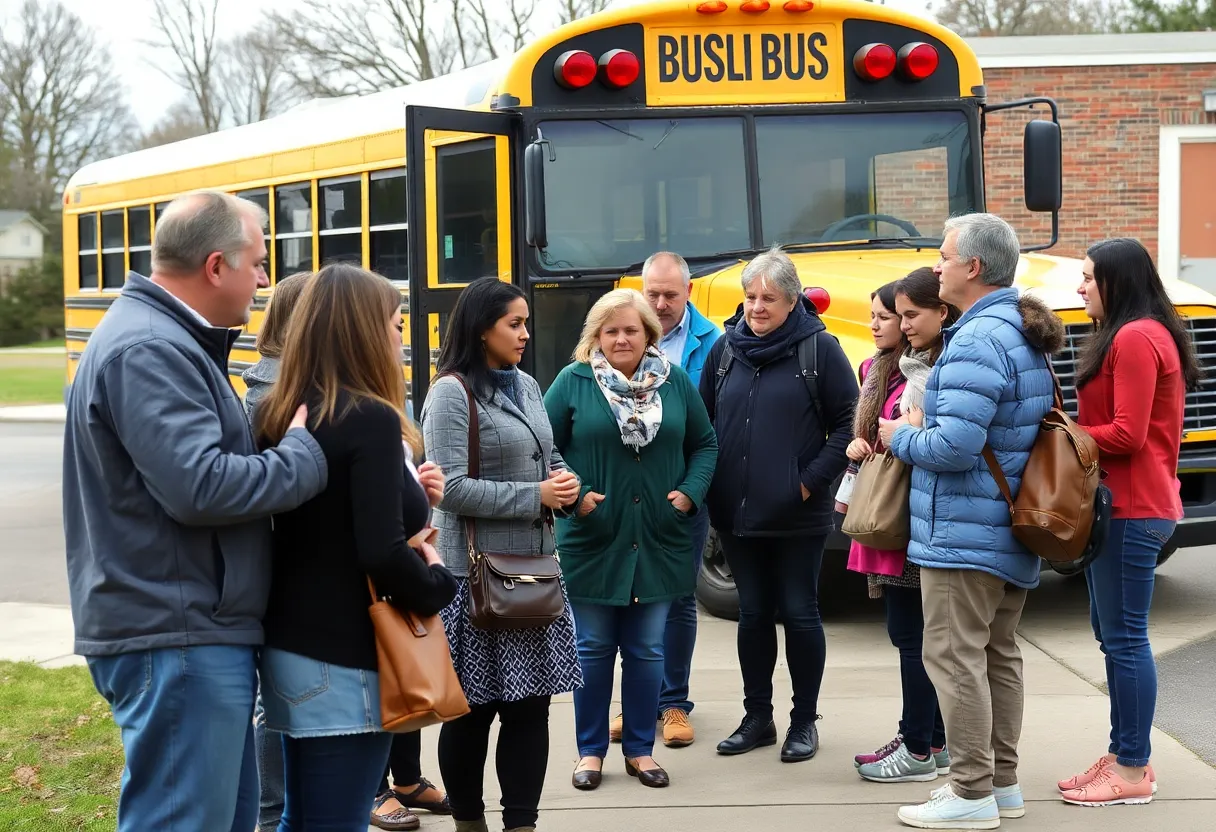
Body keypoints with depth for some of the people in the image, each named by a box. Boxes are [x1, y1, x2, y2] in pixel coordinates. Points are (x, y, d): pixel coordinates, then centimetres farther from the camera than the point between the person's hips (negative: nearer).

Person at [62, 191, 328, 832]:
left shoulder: (164, 340, 16)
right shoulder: (149, 352, -17)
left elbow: (211, 452, 18)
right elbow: (201, 487, -27)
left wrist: (285, 438, 3)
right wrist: (304, 452, -14)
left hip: (197, 636, 11)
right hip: (177, 640, -11)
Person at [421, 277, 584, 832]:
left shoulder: (527, 386, 12)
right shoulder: (451, 394, -11)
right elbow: (450, 489, -18)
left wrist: (564, 483, -2)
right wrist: (534, 496, -17)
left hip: (537, 562, 7)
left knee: (532, 702, 7)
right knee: (474, 708, 3)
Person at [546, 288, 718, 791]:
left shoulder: (676, 383, 4)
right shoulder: (573, 382, -3)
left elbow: (705, 444, 11)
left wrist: (691, 491, -4)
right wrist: (573, 495, -14)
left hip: (659, 543, 2)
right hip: (592, 542, -2)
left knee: (647, 651, 10)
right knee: (593, 649, 8)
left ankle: (640, 749, 23)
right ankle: (591, 750, 21)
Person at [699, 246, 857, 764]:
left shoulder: (819, 348, -6)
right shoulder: (726, 347, 5)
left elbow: (849, 424, -5)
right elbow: (702, 420, 12)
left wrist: (813, 480, -11)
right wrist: (708, 482, 2)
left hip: (798, 515, -4)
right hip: (736, 510, 4)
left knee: (799, 613, 6)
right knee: (753, 613, 13)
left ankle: (804, 722, 19)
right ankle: (757, 718, 24)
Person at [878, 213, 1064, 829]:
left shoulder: (976, 340, -19)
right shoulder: (1025, 335, 12)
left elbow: (955, 446, -27)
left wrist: (903, 438, -7)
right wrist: (926, 426, 11)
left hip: (963, 532, -10)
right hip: (1014, 531, 10)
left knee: (953, 656, -3)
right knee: (998, 653, 16)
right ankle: (1002, 781, 25)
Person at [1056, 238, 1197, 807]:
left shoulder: (1135, 339, -15)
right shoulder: (1129, 336, 17)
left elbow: (1126, 435, -20)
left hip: (1130, 511, -11)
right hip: (1121, 505, 11)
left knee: (1124, 637, -4)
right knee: (1113, 635, 15)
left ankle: (1133, 772, 3)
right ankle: (1125, 754, 23)